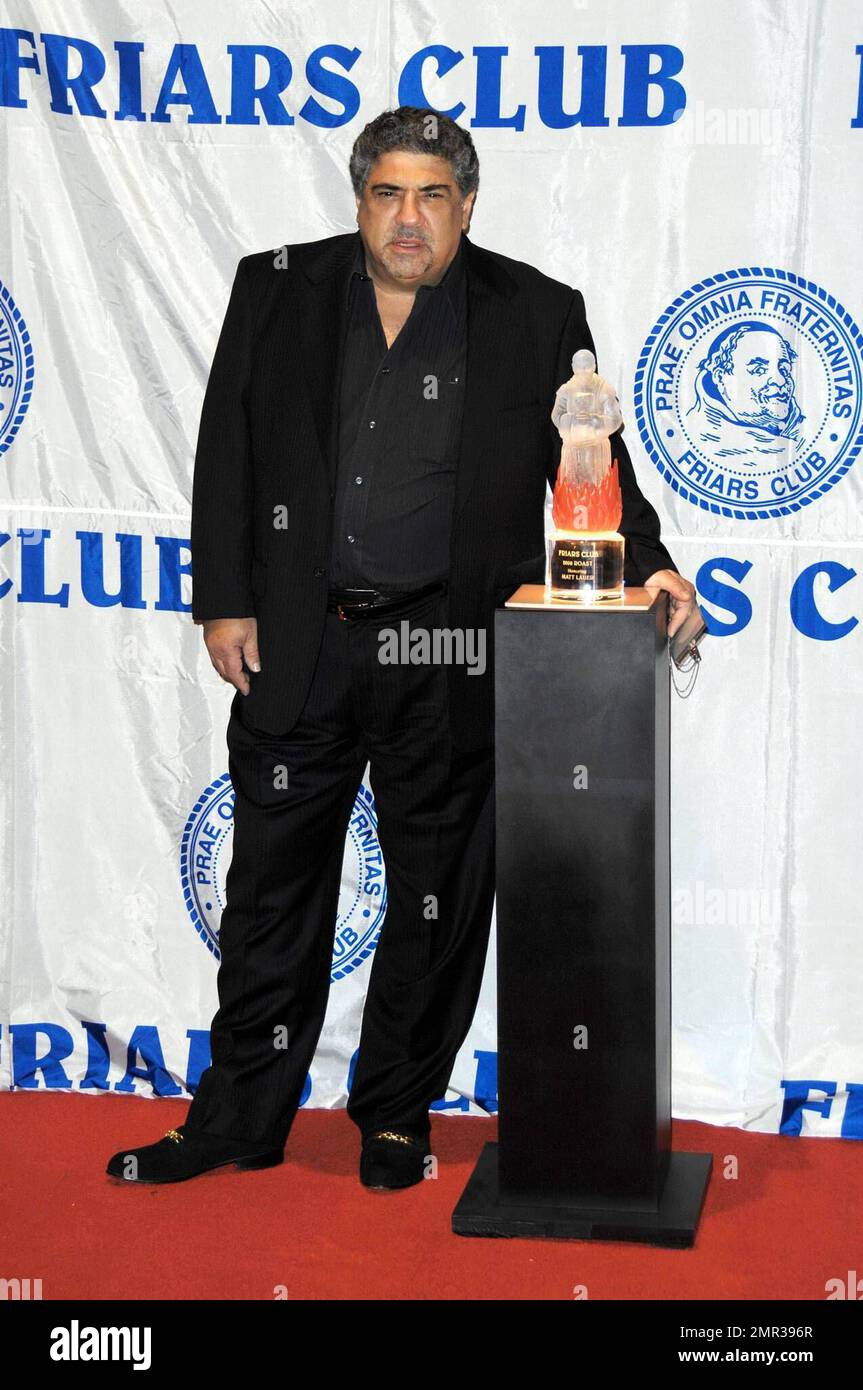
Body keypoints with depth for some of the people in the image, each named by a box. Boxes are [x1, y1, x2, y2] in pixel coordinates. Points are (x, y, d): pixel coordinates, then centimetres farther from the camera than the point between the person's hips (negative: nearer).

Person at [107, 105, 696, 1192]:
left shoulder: (537, 314, 2)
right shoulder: (276, 289, 6)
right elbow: (226, 453, 7)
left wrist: (645, 565, -12)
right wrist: (224, 601, 0)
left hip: (452, 662, -1)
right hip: (297, 650, 1)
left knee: (437, 898, 8)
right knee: (273, 888, 9)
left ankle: (397, 1118, 24)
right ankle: (239, 1120, 21)